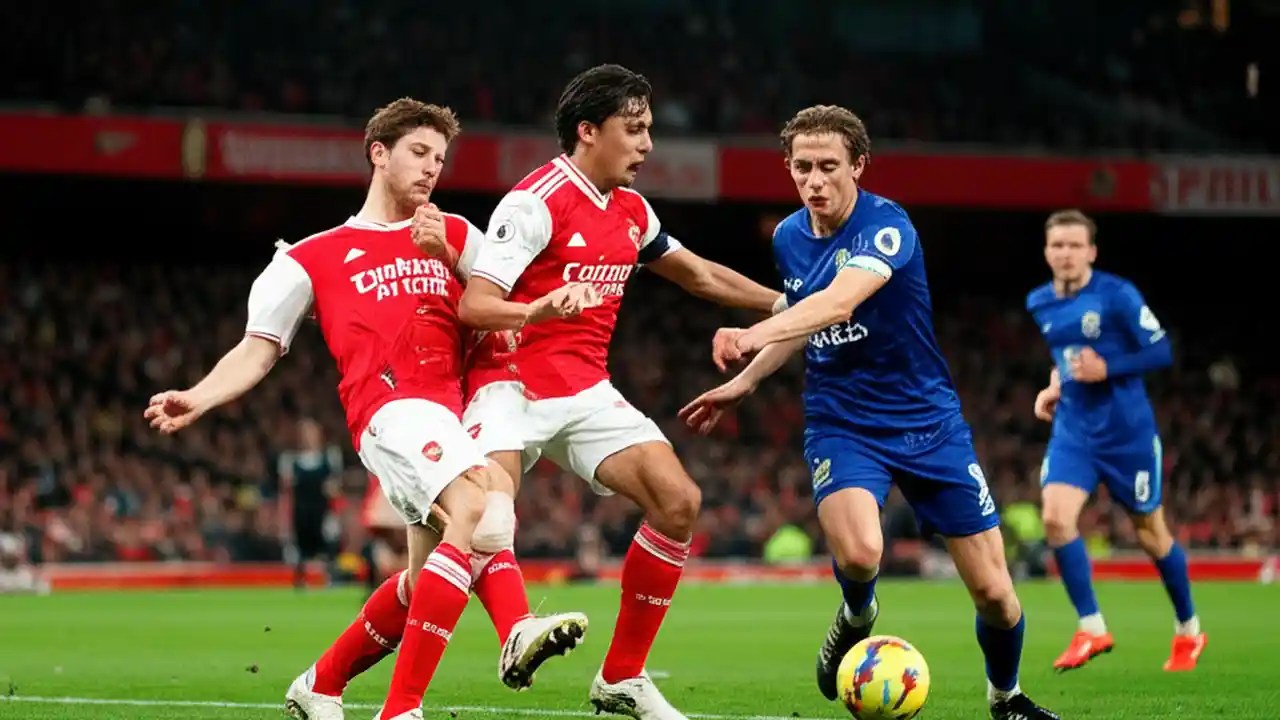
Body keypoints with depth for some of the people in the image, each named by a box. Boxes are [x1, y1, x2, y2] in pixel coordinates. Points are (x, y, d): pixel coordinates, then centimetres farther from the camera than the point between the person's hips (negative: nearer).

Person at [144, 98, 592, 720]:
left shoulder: (455, 236, 24)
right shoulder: (311, 260, 14)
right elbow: (257, 353, 13)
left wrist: (549, 305, -6)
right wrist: (198, 399, -4)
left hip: (454, 414, 6)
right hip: (393, 406, -6)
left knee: (427, 582, 7)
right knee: (474, 508, -32)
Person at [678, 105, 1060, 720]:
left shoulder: (886, 226, -19)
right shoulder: (788, 238, 1)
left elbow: (837, 304, -38)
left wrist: (755, 335, -52)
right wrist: (744, 382, 12)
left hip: (927, 422, -2)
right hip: (840, 424, 2)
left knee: (992, 590, -1)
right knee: (859, 554, -29)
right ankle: (856, 616, 8)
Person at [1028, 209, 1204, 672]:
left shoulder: (1118, 296, -13)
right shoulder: (1039, 304, 4)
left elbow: (1161, 352, -12)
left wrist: (1106, 369, -23)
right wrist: (1054, 386, 5)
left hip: (1128, 432, -4)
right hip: (1073, 430, 4)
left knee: (1150, 533, 8)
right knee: (1056, 516, -19)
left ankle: (1188, 629, 30)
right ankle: (1092, 630, -10)